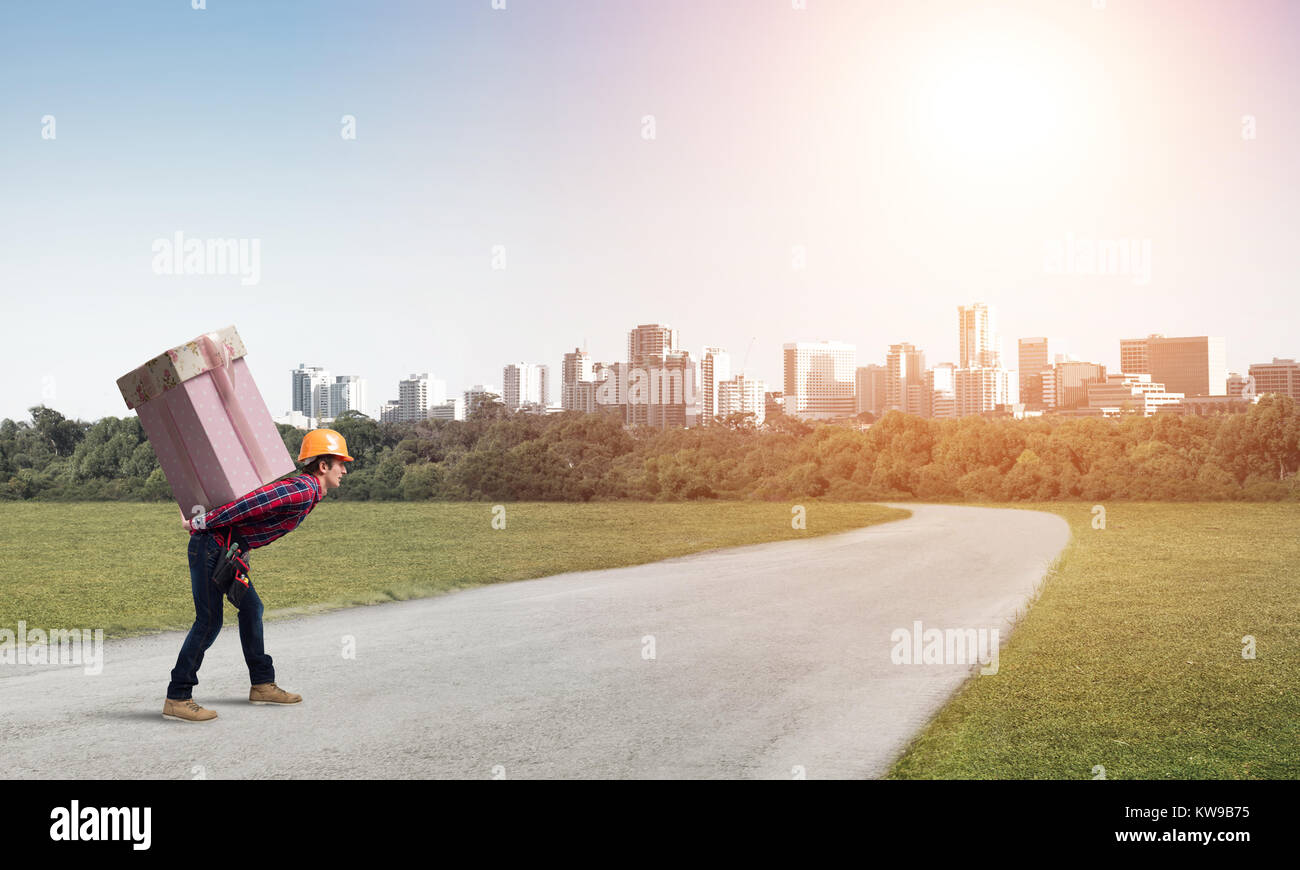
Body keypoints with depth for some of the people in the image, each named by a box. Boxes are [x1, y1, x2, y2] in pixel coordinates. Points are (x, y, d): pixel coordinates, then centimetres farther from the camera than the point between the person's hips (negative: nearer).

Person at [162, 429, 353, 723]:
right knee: (209, 621, -9)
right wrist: (203, 523, -22)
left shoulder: (302, 488, 14)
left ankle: (262, 684, 23)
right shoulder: (303, 491, -20)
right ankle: (177, 699, -4)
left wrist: (201, 520, 22)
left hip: (228, 550, 10)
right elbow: (252, 502, -28)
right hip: (212, 546, -10)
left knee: (251, 608, 14)